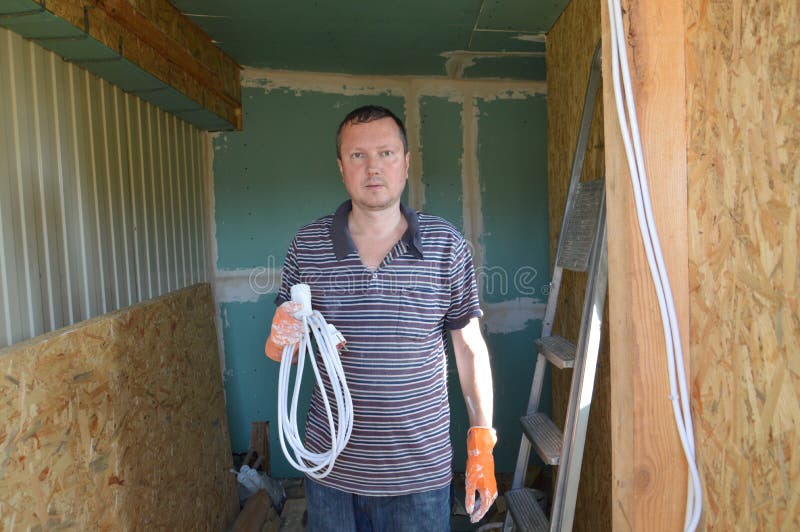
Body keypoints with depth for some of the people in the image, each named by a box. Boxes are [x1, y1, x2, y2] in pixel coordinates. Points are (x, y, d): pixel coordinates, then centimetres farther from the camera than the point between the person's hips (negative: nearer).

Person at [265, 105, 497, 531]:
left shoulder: (447, 245, -7)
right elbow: (279, 350, 4)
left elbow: (470, 348, 0)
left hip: (420, 470, -1)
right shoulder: (307, 246, -4)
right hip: (331, 466, 1)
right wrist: (281, 339, -19)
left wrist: (482, 447, -2)